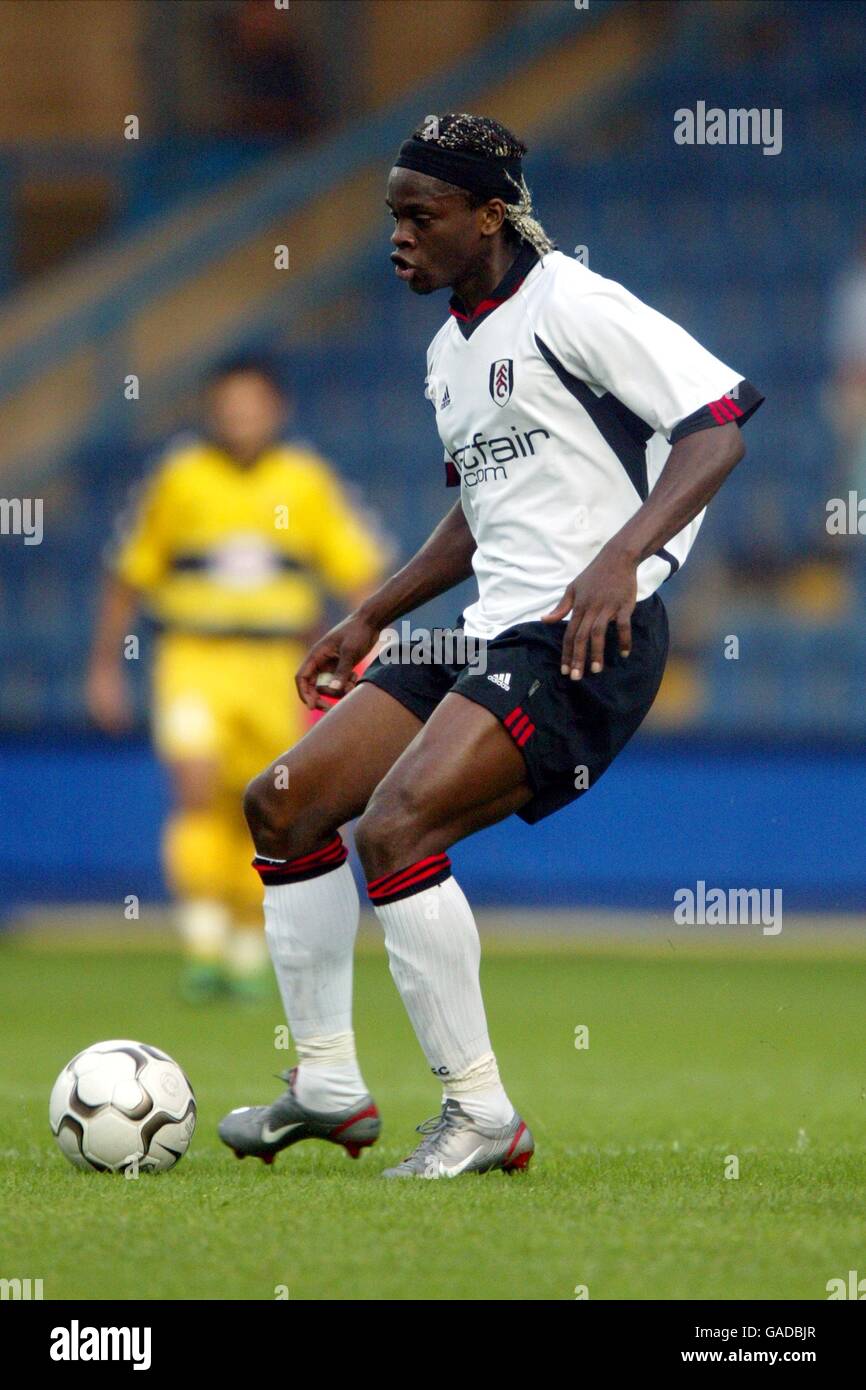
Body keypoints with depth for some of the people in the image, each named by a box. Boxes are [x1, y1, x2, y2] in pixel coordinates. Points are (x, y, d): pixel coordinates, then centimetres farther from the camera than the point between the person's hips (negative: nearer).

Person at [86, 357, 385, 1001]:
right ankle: (204, 945, -18)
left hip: (275, 667, 1)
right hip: (194, 661, -1)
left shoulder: (307, 483, 2)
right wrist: (105, 666, 12)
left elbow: (360, 573, 2)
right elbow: (129, 577, 12)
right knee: (197, 786, -21)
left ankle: (248, 950, 23)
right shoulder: (180, 479, 2)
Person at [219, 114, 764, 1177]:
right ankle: (327, 1088, 16)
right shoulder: (451, 350, 18)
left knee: (394, 829, -24)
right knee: (282, 806, 7)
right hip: (490, 636, 10)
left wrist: (622, 555, -27)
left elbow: (718, 427, -16)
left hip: (588, 637, -10)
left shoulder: (568, 308, -11)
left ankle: (482, 1117, -14)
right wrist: (369, 621, 27)